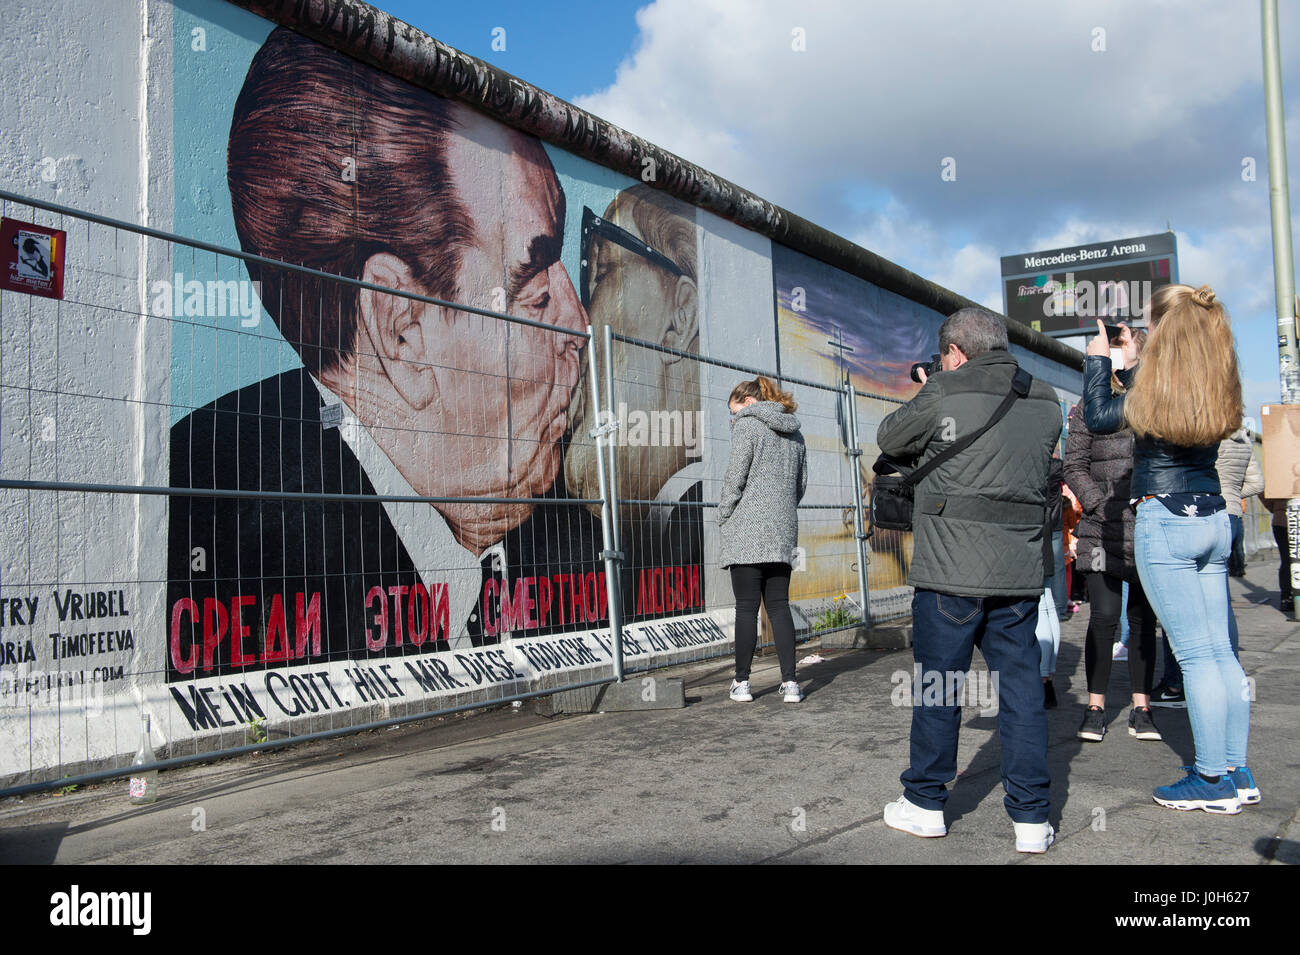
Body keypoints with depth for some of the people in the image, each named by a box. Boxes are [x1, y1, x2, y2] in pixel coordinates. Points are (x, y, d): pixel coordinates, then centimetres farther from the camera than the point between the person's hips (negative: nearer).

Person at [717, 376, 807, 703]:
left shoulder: (748, 424, -3)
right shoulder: (794, 432, 18)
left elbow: (735, 477, -9)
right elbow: (801, 483, 19)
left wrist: (723, 519, 0)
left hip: (748, 529, -6)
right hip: (783, 531, 6)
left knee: (746, 608, -3)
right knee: (779, 606, 7)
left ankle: (742, 682, 2)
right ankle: (790, 682, 2)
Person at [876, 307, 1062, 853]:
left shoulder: (943, 395, -6)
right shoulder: (1045, 404, 9)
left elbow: (889, 439, 7)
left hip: (951, 568, -4)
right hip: (1020, 569, 4)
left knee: (937, 685, 7)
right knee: (1021, 687, 9)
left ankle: (925, 804, 19)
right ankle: (1032, 818, 12)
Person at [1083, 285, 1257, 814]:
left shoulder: (1153, 382, -10)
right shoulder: (1219, 387, 9)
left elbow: (1100, 418, 1)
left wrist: (1098, 358, 13)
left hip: (1164, 522, -7)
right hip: (1213, 519, 7)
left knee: (1195, 653, -4)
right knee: (1221, 650, 10)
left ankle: (1212, 780, 3)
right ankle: (1236, 771, 16)